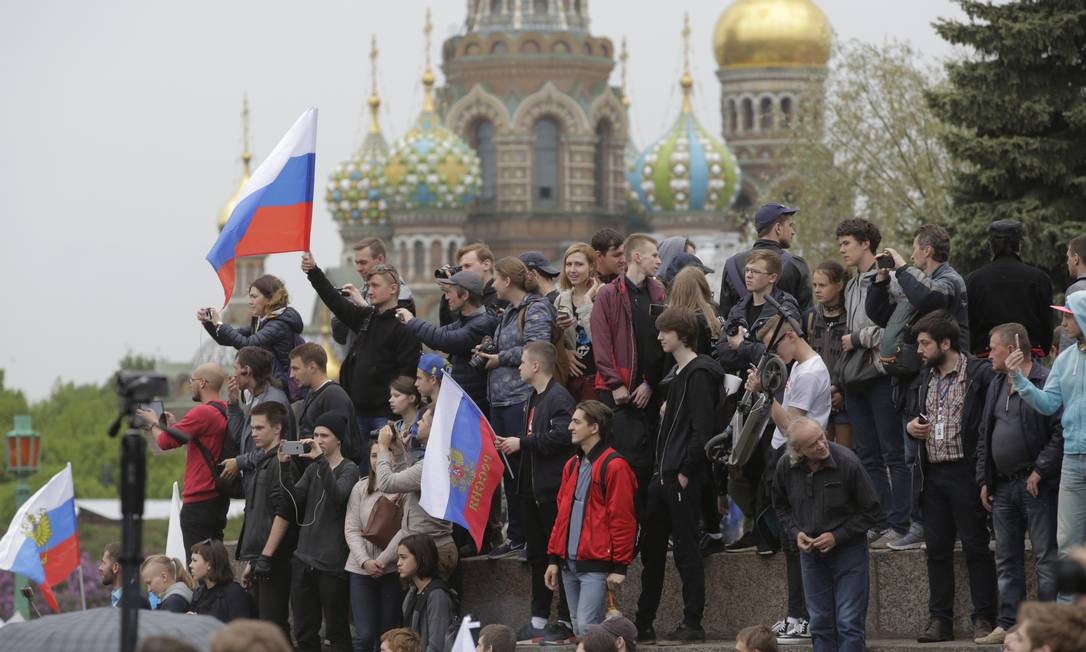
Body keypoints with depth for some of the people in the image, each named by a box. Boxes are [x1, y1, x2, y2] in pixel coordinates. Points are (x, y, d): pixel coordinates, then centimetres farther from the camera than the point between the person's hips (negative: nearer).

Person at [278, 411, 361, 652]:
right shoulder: (312, 470, 15)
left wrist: (320, 460, -29)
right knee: (304, 632, 8)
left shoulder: (349, 469, -2)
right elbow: (294, 500, 3)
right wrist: (285, 466, -9)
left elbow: (338, 495, -22)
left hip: (332, 562, -6)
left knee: (336, 632, 0)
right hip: (304, 558, 6)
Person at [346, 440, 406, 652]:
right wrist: (365, 561, -9)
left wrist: (382, 561, -16)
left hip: (392, 569, -2)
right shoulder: (361, 488, 6)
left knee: (388, 635, 4)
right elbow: (351, 529, 3)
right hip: (361, 570, 2)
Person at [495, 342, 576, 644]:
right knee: (536, 554, 13)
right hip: (531, 488, 10)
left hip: (553, 487, -10)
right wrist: (509, 444, 10)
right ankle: (538, 620, 19)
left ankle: (566, 622, -1)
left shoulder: (559, 397, -13)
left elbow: (561, 436, -25)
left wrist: (522, 443, -19)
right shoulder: (534, 399, 18)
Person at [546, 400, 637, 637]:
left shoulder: (613, 466, -10)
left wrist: (619, 567, -14)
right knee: (579, 628, 10)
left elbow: (622, 520, -12)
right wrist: (554, 558, 14)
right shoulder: (572, 466, 15)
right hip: (569, 563, 8)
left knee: (587, 627, -15)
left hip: (595, 564, -8)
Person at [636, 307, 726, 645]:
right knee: (651, 548, 11)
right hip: (663, 476, 10)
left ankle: (693, 624, -1)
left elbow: (702, 429, -18)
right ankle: (643, 624, 16)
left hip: (683, 478, -10)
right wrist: (661, 469, 14)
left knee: (686, 549, -5)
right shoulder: (678, 373, 17)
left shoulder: (699, 374, -12)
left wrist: (685, 471, -17)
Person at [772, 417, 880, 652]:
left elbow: (870, 510, -9)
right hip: (810, 551, 4)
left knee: (849, 623, -6)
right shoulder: (785, 467, -8)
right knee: (820, 623, 9)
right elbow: (781, 507, 12)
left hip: (847, 548, -4)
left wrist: (837, 536, -14)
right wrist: (795, 533, -5)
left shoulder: (847, 462, -19)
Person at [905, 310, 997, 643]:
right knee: (937, 549, 8)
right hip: (933, 473, 7)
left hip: (965, 472, -7)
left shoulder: (979, 373, -10)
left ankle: (984, 619, 4)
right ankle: (940, 619, 13)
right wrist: (911, 426, 6)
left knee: (976, 546, -2)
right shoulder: (927, 377, 15)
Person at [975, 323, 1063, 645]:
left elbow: (1061, 432, -16)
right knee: (1006, 560, 10)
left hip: (1038, 486, -8)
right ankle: (1008, 623, 14)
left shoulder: (1046, 383, -11)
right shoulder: (996, 387, 16)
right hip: (1003, 487, 8)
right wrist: (984, 480, 14)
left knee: (1047, 558, -4)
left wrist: (1040, 471, -16)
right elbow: (984, 437, 21)